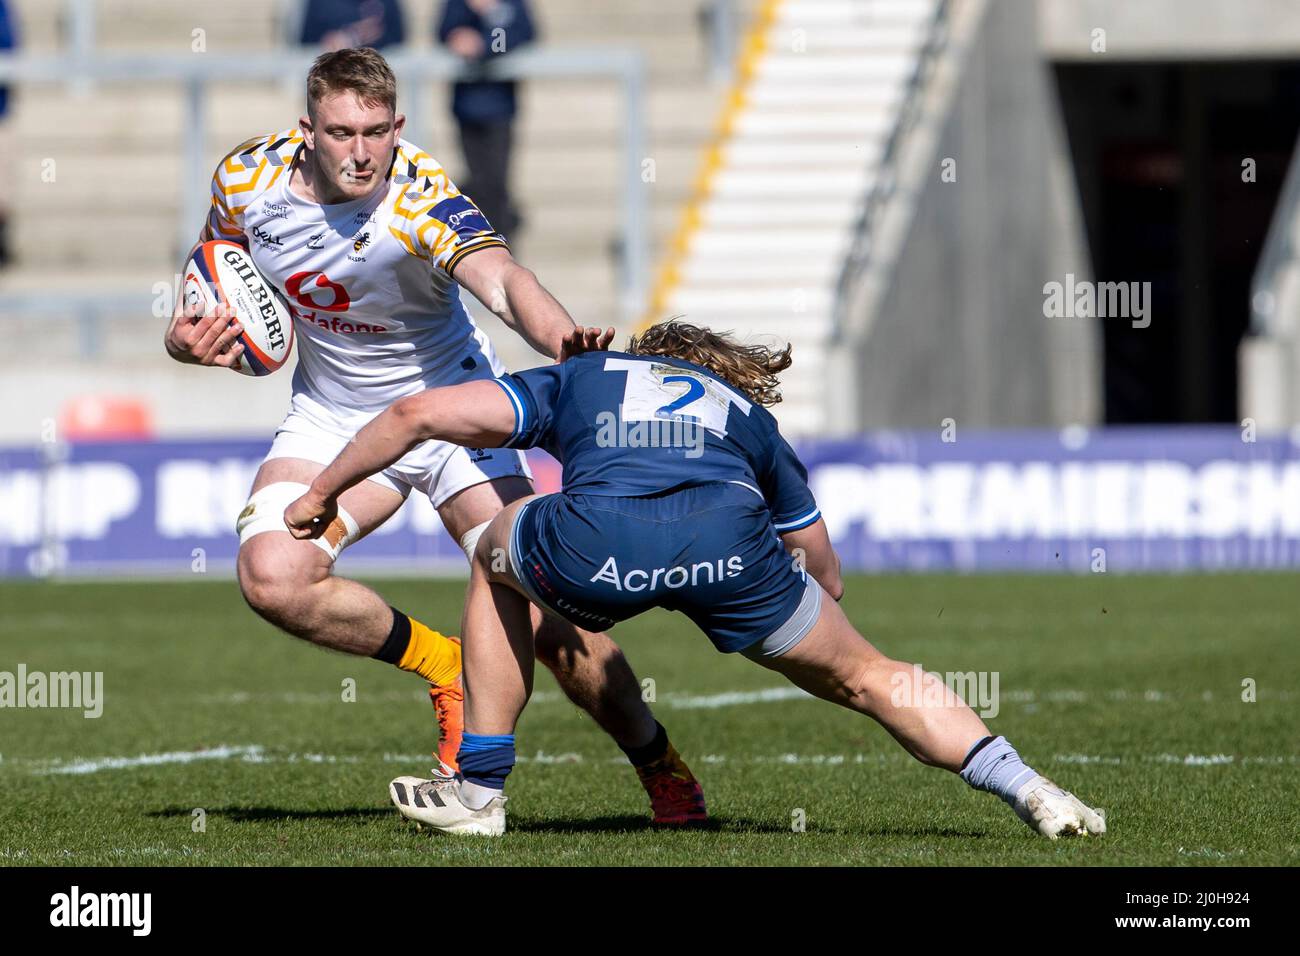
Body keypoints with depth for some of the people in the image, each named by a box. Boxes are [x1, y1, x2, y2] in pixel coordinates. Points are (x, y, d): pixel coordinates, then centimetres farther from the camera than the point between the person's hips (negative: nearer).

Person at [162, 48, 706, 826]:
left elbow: (503, 279, -48)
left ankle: (663, 768, 12)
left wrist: (563, 339, -70)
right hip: (332, 416, 4)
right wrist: (188, 336, -15)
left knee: (537, 610, -13)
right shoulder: (249, 177, -15)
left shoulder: (421, 199, -30)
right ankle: (444, 667, 4)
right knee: (271, 577, -22)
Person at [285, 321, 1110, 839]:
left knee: (498, 554, 34)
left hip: (593, 541, -1)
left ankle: (480, 790, 33)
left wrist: (323, 494, 44)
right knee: (866, 678, 22)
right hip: (728, 540, 1)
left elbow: (420, 413, 32)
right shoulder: (749, 414, 41)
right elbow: (826, 575, 48)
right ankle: (1027, 788, 8)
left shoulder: (578, 378, 39)